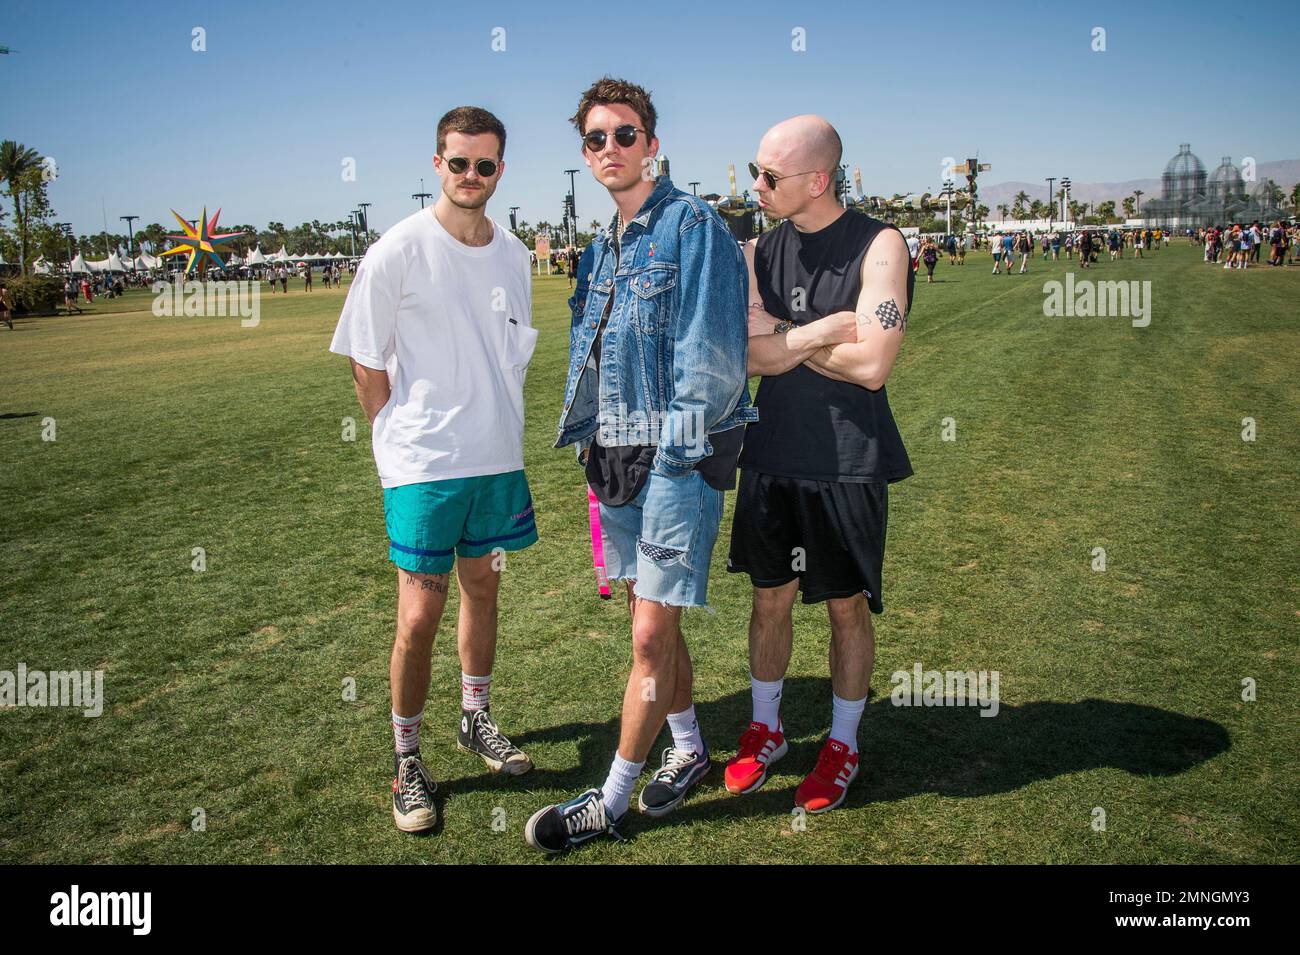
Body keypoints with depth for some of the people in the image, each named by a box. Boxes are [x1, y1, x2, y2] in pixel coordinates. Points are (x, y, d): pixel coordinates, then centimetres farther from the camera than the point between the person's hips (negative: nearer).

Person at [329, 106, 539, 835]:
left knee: (483, 588, 16)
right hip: (423, 466, -5)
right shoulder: (398, 252, -9)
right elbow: (366, 363, -5)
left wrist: (501, 430, 11)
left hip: (498, 459, 5)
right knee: (420, 616, -2)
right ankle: (407, 758, 16)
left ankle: (477, 719, 35)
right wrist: (406, 439, -5)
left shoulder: (513, 254, 6)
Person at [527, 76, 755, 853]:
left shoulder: (693, 224, -8)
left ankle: (612, 802, 10)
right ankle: (689, 748, 36)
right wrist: (588, 439, 11)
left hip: (678, 455, -8)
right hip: (617, 453, 8)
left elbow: (711, 352, -14)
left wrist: (679, 447, -16)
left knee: (651, 632, -3)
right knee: (654, 619, 16)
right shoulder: (603, 246, 16)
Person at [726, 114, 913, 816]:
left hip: (847, 462, -4)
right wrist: (824, 329, -19)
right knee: (769, 598, 14)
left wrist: (782, 335, -10)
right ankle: (765, 729, 33)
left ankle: (843, 743, 28)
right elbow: (750, 357, -8)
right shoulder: (760, 249, 4)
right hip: (771, 454, 4)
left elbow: (870, 365, -20)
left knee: (847, 607, 9)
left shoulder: (878, 245, -10)